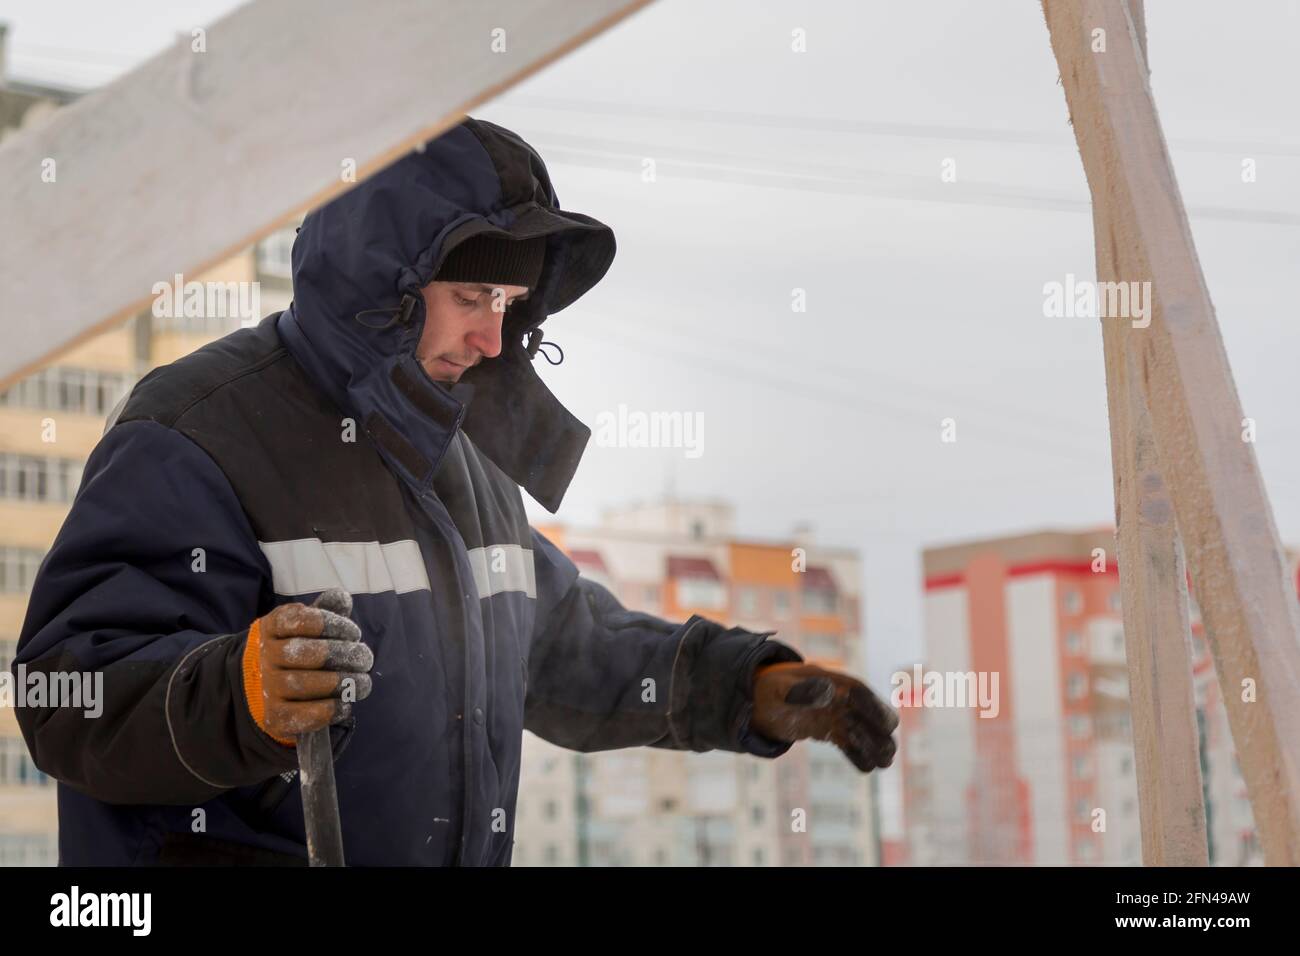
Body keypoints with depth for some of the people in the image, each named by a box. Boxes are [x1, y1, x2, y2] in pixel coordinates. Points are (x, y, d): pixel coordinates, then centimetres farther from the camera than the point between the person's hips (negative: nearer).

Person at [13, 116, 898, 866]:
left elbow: (563, 646, 23)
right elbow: (74, 696, -20)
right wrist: (242, 695, -39)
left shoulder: (464, 458, 15)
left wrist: (754, 689, 12)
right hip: (224, 852, -7)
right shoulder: (193, 437, -12)